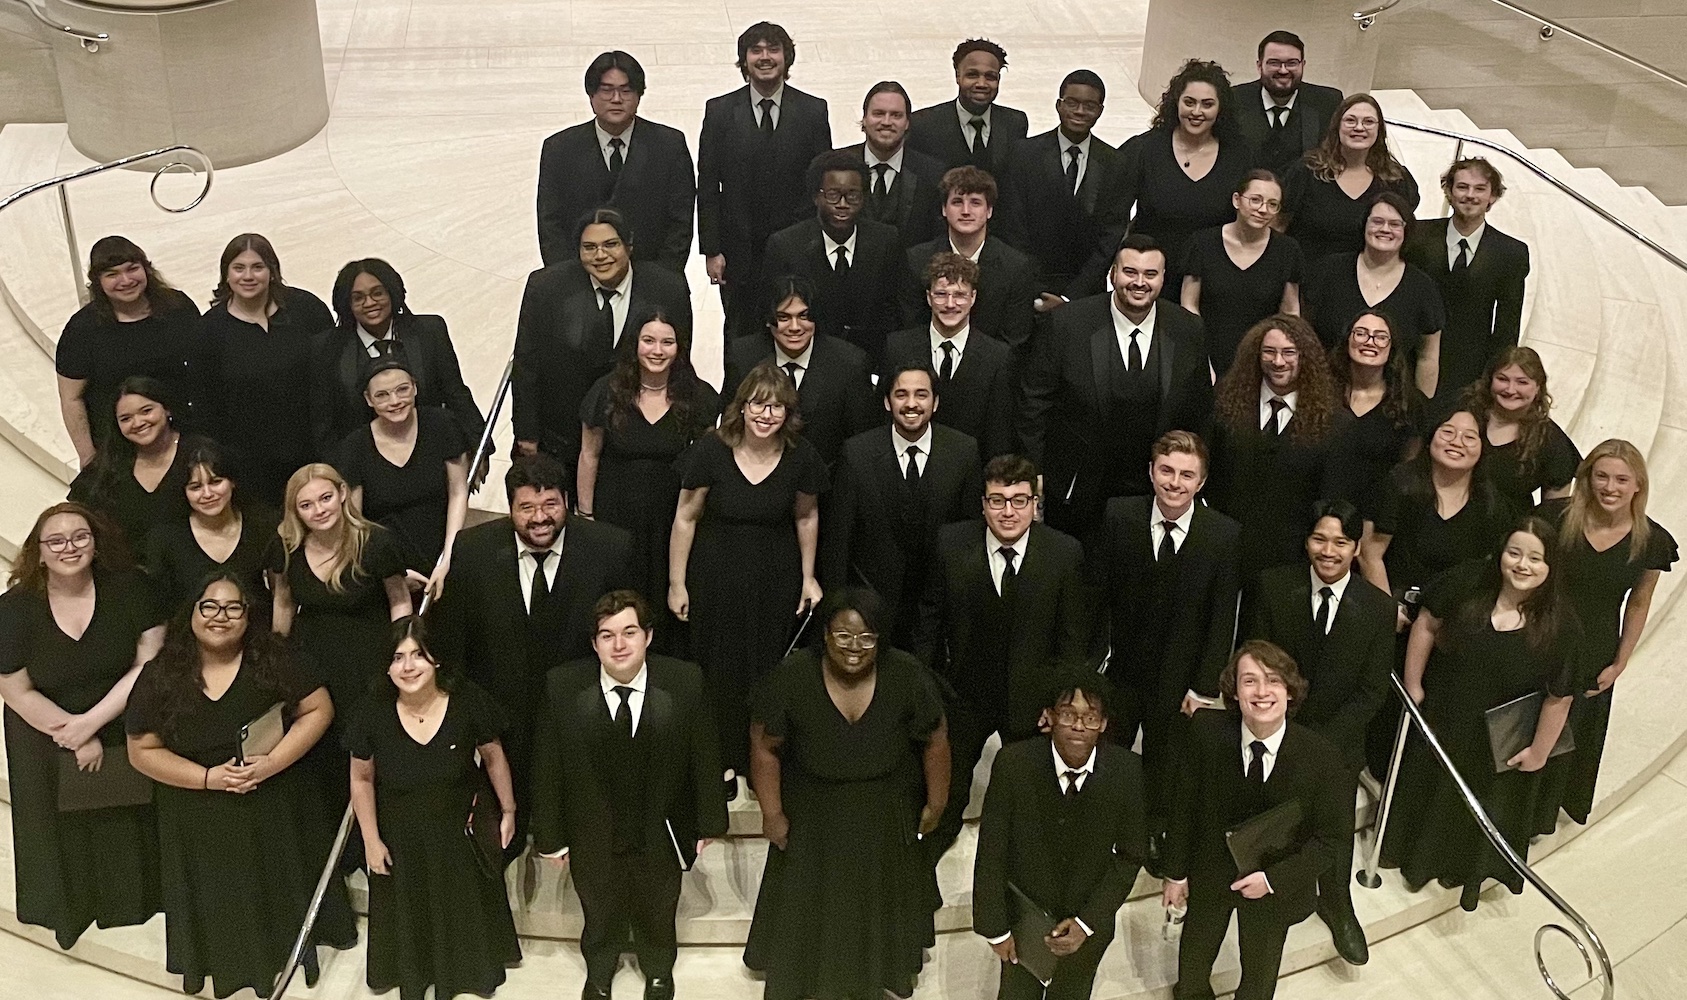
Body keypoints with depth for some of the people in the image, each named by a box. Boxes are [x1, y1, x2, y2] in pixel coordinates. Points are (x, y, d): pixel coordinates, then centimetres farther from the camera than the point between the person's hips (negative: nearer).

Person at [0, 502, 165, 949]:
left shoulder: (128, 588, -13)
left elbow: (149, 664, -14)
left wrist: (91, 721, -19)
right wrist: (76, 739, -12)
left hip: (125, 732, 0)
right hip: (46, 744, 0)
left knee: (129, 826, 10)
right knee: (64, 829, 12)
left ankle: (134, 899, 32)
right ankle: (69, 908, 33)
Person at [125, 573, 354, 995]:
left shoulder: (273, 660, -10)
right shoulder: (160, 677, -8)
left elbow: (318, 709, -7)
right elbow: (142, 751, -4)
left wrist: (273, 762, -19)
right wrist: (208, 777, -16)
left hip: (274, 811, 0)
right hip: (199, 822, 0)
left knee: (279, 895, 16)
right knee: (219, 907, 13)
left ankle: (291, 948, 39)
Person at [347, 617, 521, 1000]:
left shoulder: (468, 701, -26)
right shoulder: (372, 712, -23)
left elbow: (493, 756, -8)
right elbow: (361, 779, -8)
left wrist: (508, 811, 3)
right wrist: (371, 840, -4)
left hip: (460, 828, 0)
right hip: (400, 835, 0)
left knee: (461, 906, 23)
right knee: (409, 911, 23)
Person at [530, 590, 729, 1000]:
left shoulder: (685, 683, -20)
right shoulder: (562, 687, -20)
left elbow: (705, 756, -10)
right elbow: (546, 767, -12)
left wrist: (709, 824, -3)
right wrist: (550, 835, -7)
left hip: (661, 836, 0)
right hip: (592, 838, 0)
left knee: (657, 913, 26)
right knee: (600, 915, 26)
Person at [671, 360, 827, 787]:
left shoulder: (801, 456, -11)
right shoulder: (712, 451, -17)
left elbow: (807, 517, 5)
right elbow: (686, 518, -7)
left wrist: (808, 577, 10)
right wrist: (676, 583, -3)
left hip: (776, 579, 1)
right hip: (716, 576, -1)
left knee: (769, 668, 10)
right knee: (720, 670, 11)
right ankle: (722, 762, 31)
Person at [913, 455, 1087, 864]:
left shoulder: (1065, 553, -18)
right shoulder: (952, 544, -17)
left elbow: (1072, 636, -9)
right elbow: (931, 617, -5)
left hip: (1032, 696, 0)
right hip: (964, 692, 1)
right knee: (947, 791, 22)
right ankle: (921, 869, 48)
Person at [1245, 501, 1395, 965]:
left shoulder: (1378, 607, -15)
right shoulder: (1274, 586, -14)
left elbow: (1372, 692, -11)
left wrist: (1320, 742, -18)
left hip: (1337, 737, 0)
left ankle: (1337, 905, 41)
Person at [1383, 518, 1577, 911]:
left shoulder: (1560, 625, -25)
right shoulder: (1469, 581, -21)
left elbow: (1559, 698, -16)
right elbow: (1427, 623, -6)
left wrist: (1538, 751, -8)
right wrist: (1413, 683, -3)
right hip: (1441, 720, 2)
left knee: (1484, 802, 22)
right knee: (1428, 788, 26)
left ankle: (1469, 871, 52)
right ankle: (1419, 861, 54)